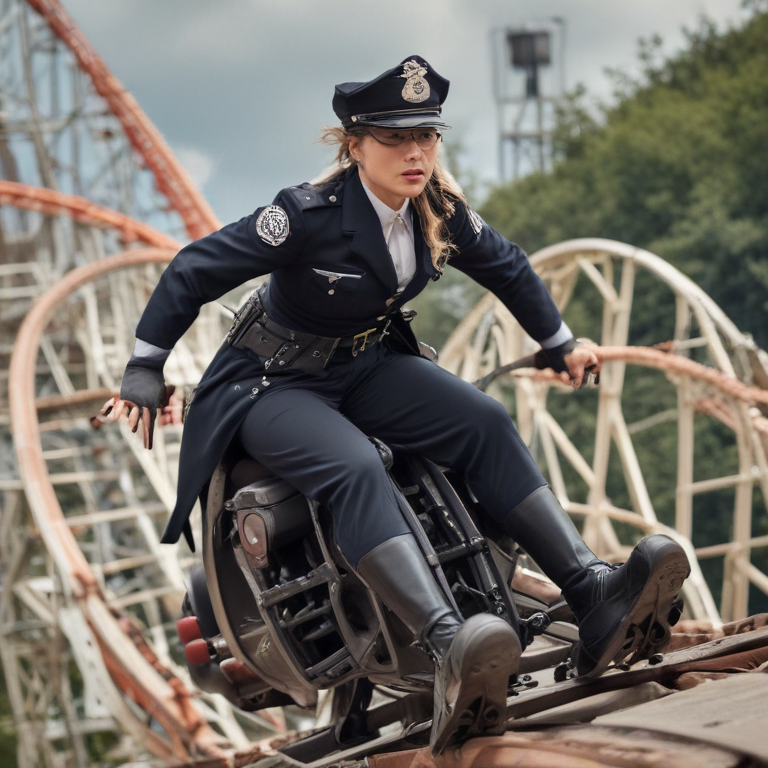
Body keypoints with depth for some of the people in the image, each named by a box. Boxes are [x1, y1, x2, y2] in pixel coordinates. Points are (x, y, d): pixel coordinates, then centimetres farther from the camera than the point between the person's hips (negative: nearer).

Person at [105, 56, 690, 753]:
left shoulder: (440, 210, -6)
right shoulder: (311, 215, -24)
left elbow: (507, 269, 15)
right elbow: (195, 271, -17)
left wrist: (559, 344, 22)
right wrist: (145, 372, -13)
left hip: (369, 364, 6)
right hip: (273, 382, -6)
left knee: (486, 423, -19)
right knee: (355, 469, -36)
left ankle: (595, 596, -28)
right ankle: (450, 650, -56)